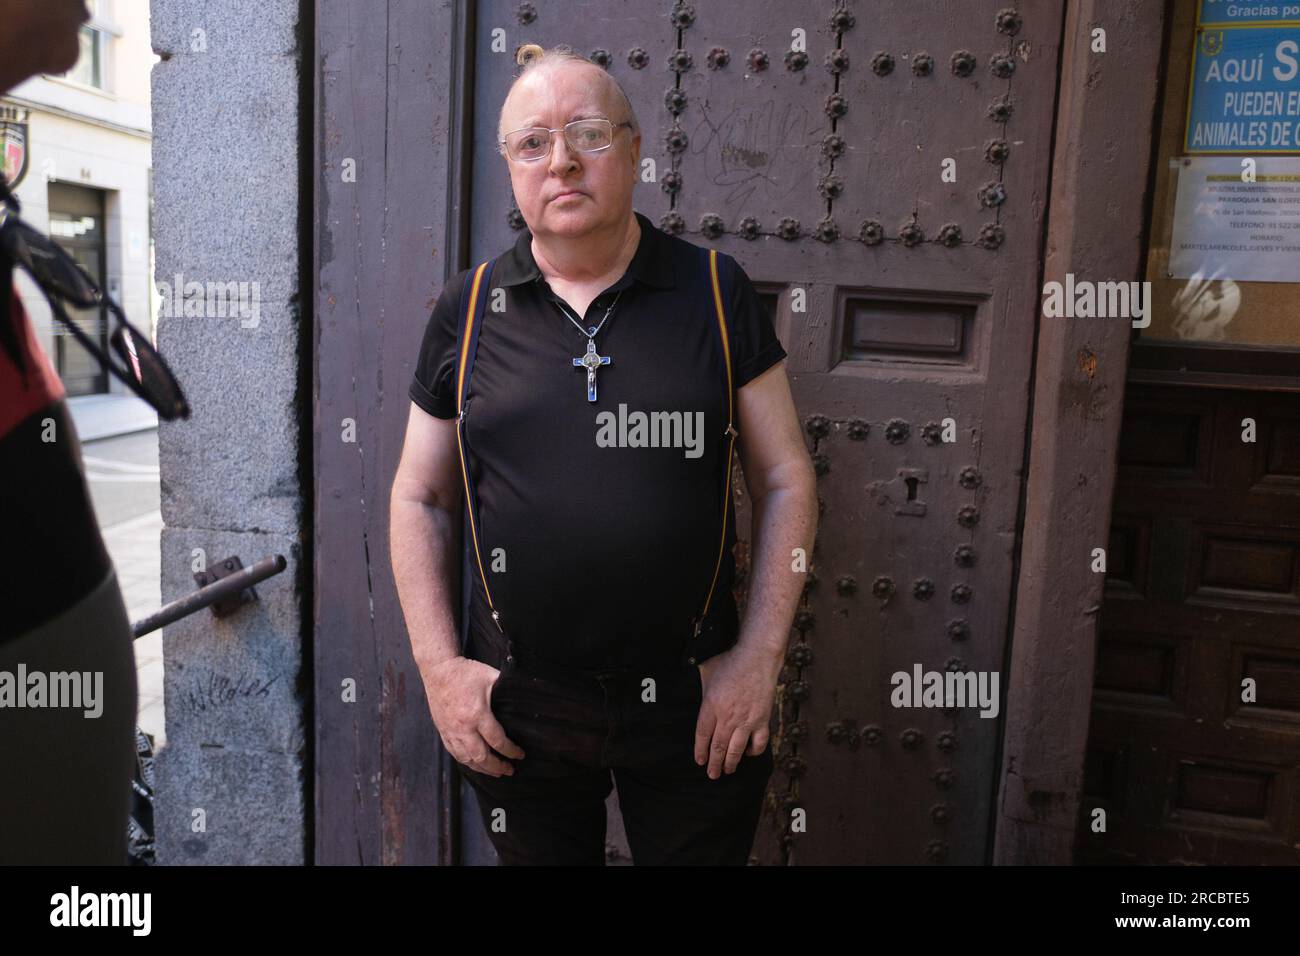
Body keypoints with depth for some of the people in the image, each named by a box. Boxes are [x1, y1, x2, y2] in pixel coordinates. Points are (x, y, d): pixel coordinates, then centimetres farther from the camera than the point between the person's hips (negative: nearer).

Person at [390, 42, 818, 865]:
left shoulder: (717, 292, -2)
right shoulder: (468, 310, 1)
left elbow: (785, 479, -1)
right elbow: (420, 498, 6)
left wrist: (762, 654, -6)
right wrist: (439, 664, -2)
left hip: (694, 704, -1)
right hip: (513, 710, 1)